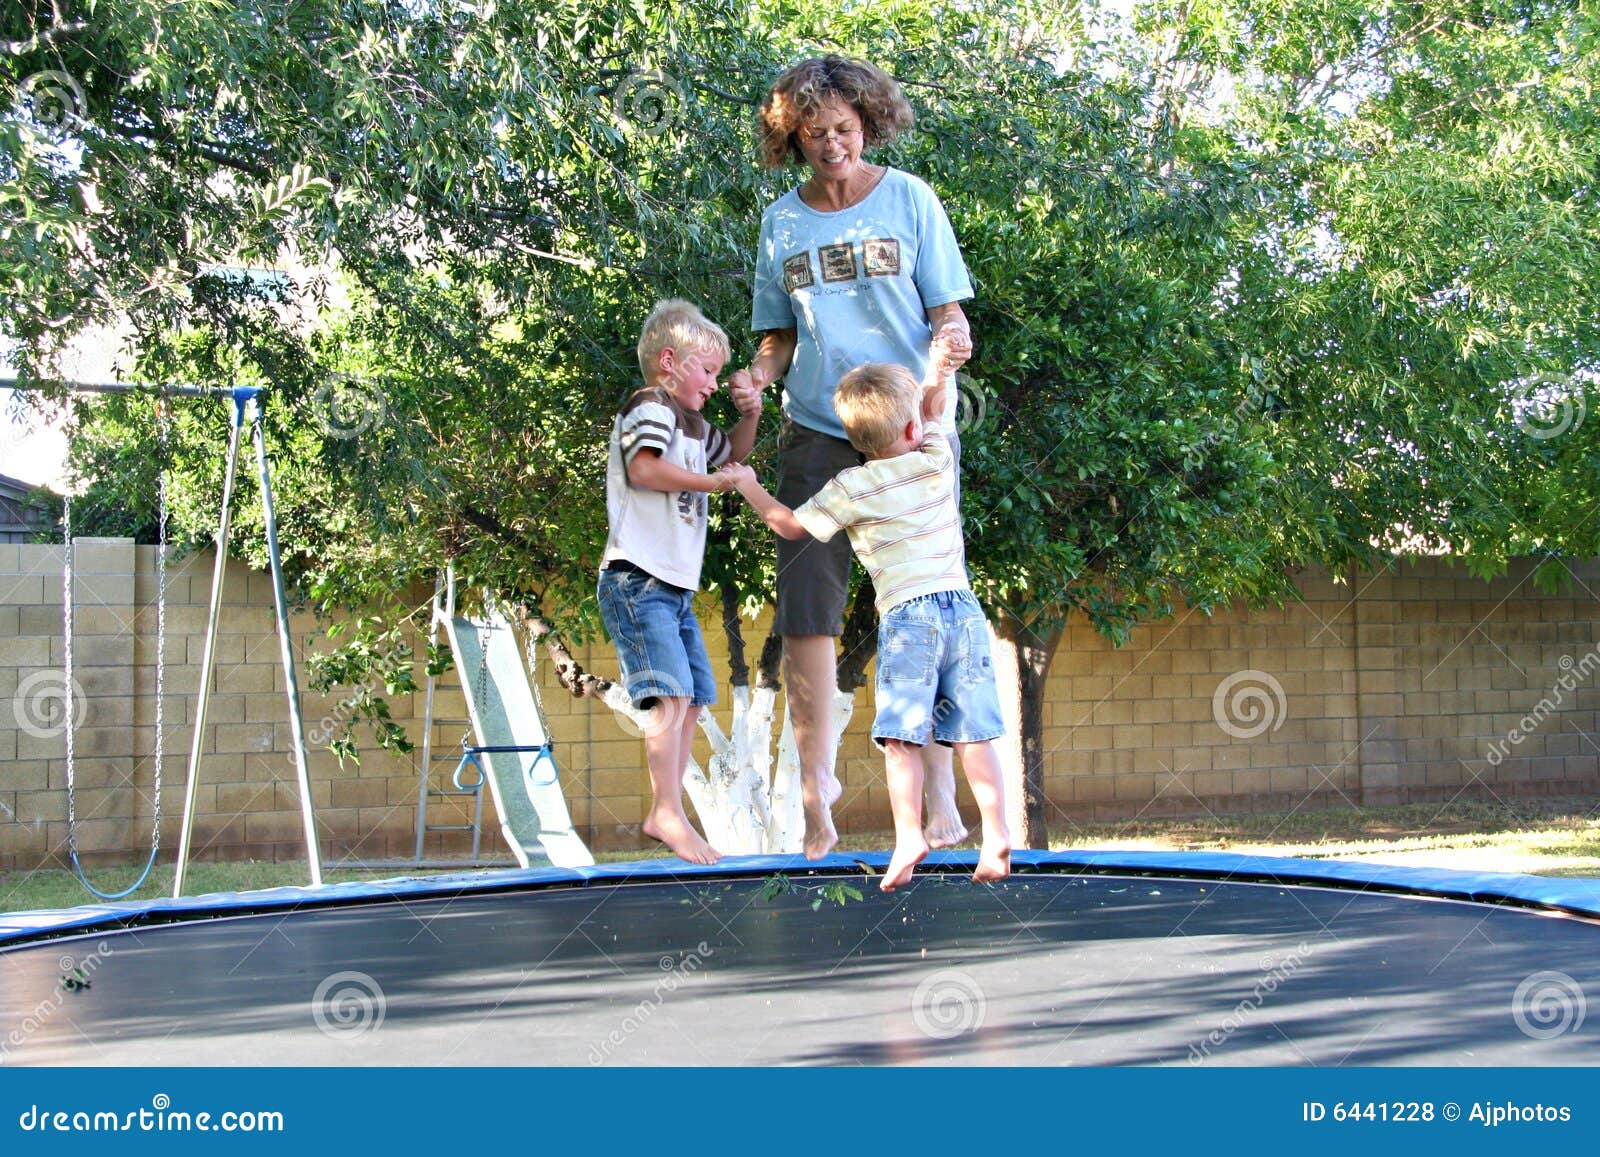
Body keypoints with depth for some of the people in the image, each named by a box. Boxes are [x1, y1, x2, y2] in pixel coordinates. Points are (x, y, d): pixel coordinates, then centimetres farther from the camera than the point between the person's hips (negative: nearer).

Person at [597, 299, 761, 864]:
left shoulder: (692, 425, 20)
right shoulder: (650, 407, -7)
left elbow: (733, 452, 37)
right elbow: (644, 468, -24)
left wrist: (749, 414, 17)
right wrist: (713, 482, -15)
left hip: (676, 589, 10)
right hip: (638, 580, -10)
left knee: (693, 700, 10)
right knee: (673, 695, -18)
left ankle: (664, 814, 15)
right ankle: (668, 813, -16)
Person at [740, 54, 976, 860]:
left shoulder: (908, 198, 3)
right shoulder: (781, 221, 10)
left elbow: (947, 309, 2)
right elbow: (780, 333, 15)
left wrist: (952, 339, -21)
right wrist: (759, 374, -6)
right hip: (815, 434, 2)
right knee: (806, 611, -3)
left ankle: (938, 791, 0)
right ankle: (815, 781, 7)